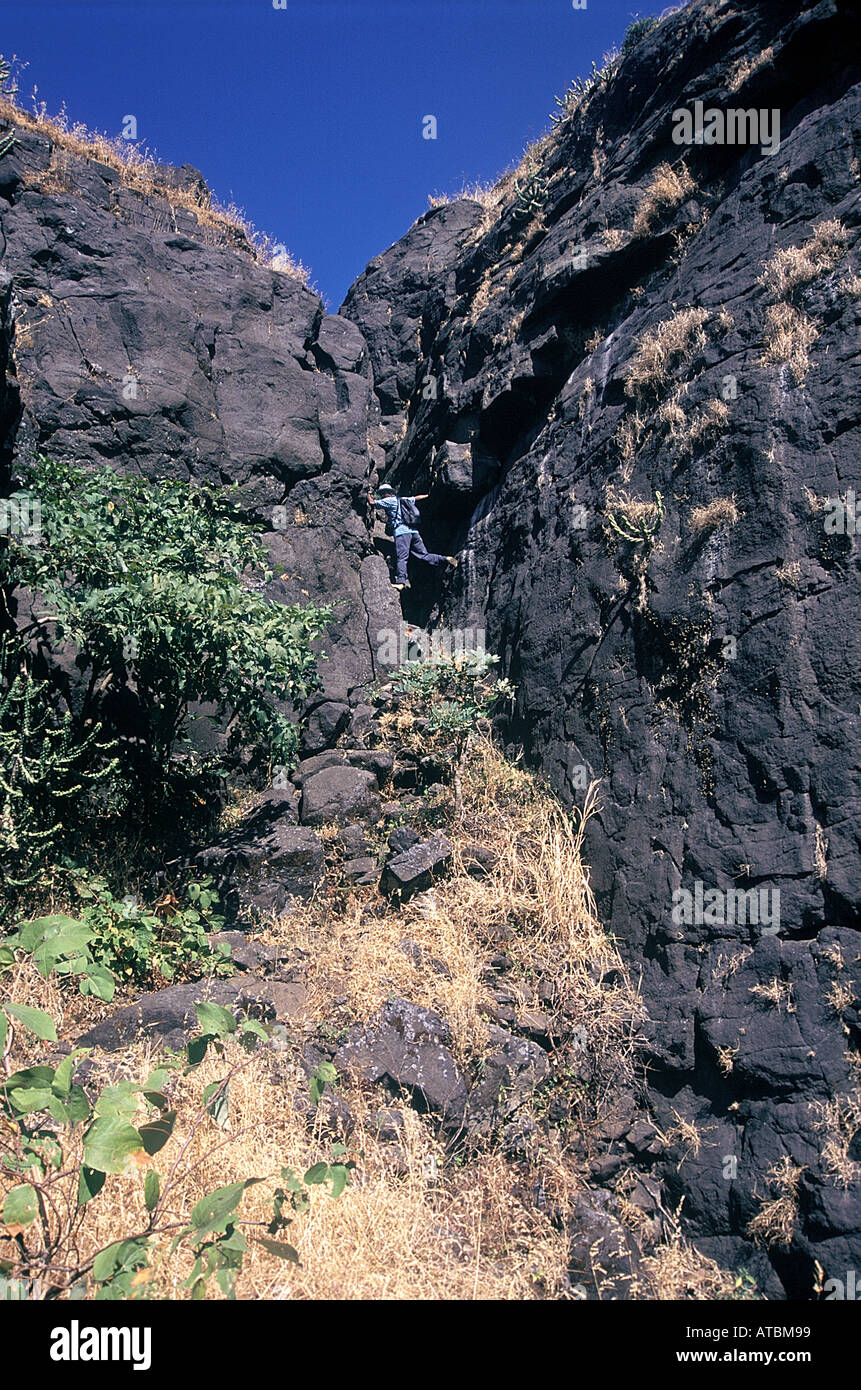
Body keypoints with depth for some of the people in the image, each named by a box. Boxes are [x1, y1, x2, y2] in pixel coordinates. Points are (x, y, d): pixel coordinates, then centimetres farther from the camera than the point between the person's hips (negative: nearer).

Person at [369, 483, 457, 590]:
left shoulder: (389, 501, 2)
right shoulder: (403, 499, 24)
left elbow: (372, 502, 7)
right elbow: (417, 497, 37)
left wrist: (369, 494, 28)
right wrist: (429, 495, 54)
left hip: (401, 532, -7)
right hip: (413, 531, 7)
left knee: (401, 558, -14)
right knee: (424, 555, 7)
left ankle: (401, 581, -24)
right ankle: (446, 559, -4)